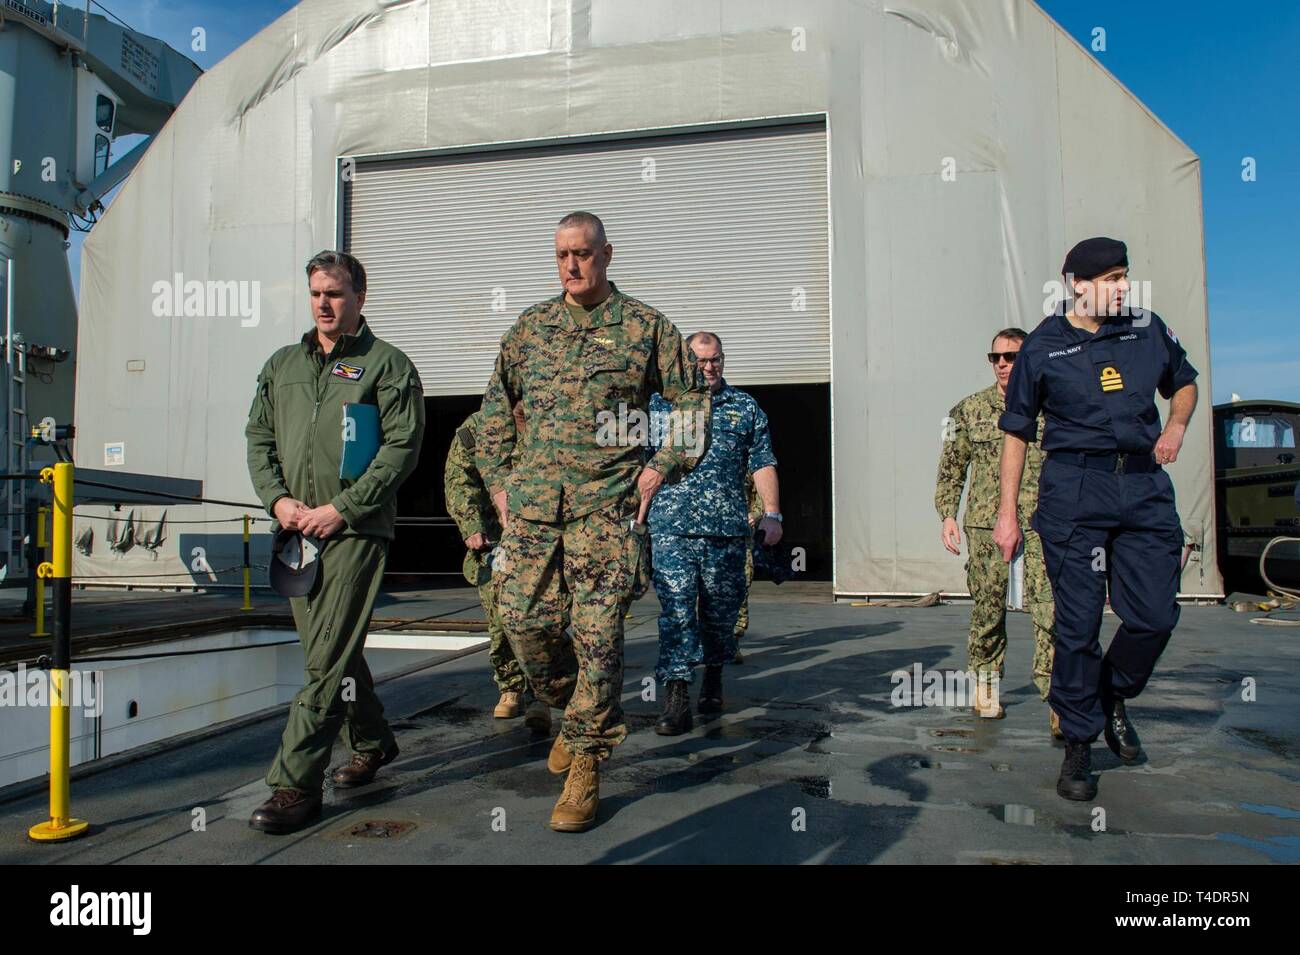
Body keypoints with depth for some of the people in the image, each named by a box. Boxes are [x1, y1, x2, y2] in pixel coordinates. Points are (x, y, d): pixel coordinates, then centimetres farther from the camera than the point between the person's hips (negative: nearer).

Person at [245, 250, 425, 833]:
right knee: (330, 649, 15)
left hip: (356, 530, -6)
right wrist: (278, 500, -2)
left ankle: (295, 786, -3)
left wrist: (341, 509, -14)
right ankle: (372, 743, 34)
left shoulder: (388, 364, 0)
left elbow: (402, 447, -8)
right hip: (295, 532, 6)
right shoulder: (282, 365, 18)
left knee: (329, 659, -8)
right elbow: (258, 438, 16)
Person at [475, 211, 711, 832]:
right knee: (522, 620, 2)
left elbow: (692, 402, 8)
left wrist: (661, 468, -3)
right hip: (531, 502, 4)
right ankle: (575, 708, 30)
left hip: (607, 506, -3)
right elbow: (495, 407, 20)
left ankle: (586, 762, 11)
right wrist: (498, 480, 12)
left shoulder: (645, 327, 5)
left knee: (598, 633, -4)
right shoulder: (530, 327, 14)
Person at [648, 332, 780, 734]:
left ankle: (713, 680, 33)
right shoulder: (658, 404, 10)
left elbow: (763, 463, 11)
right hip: (672, 530, -1)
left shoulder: (745, 407, 12)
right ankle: (676, 701, -8)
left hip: (728, 529, 2)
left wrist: (772, 513, 2)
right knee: (676, 611, -9)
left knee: (721, 611, 11)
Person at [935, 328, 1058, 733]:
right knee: (987, 611, 7)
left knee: (1051, 610, -10)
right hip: (986, 525, 1)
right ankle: (985, 687, 25)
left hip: (1041, 526, 0)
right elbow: (951, 469, 11)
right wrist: (947, 514, 2)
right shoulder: (970, 409, 8)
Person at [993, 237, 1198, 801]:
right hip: (1073, 490, -3)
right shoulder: (1043, 347, 1)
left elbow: (1184, 382, 28)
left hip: (1145, 486, 3)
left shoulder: (1147, 330, 10)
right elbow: (1016, 433, 4)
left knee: (1155, 615, -1)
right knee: (1078, 623, -1)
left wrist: (1176, 426, 5)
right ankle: (1078, 744, 13)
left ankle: (1113, 697, 30)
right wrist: (1007, 514, 1)